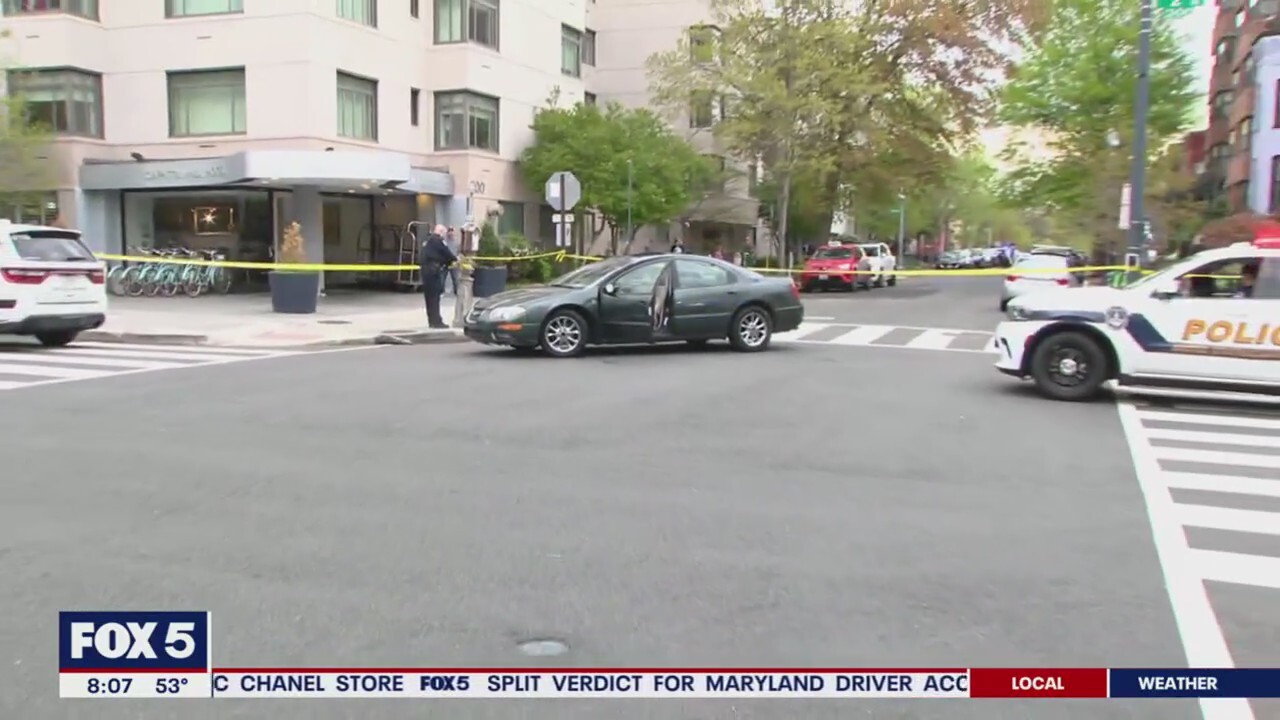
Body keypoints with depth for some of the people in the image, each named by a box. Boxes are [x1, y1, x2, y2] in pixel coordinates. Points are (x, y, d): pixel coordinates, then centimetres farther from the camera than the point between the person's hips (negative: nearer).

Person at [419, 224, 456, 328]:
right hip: (433, 270, -9)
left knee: (429, 296, 11)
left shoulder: (428, 241, 23)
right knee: (434, 296, -7)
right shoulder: (437, 240, -6)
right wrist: (455, 259, 10)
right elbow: (446, 252, -7)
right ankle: (436, 321, -7)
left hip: (425, 269, 9)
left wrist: (449, 261, 21)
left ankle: (431, 321, 16)